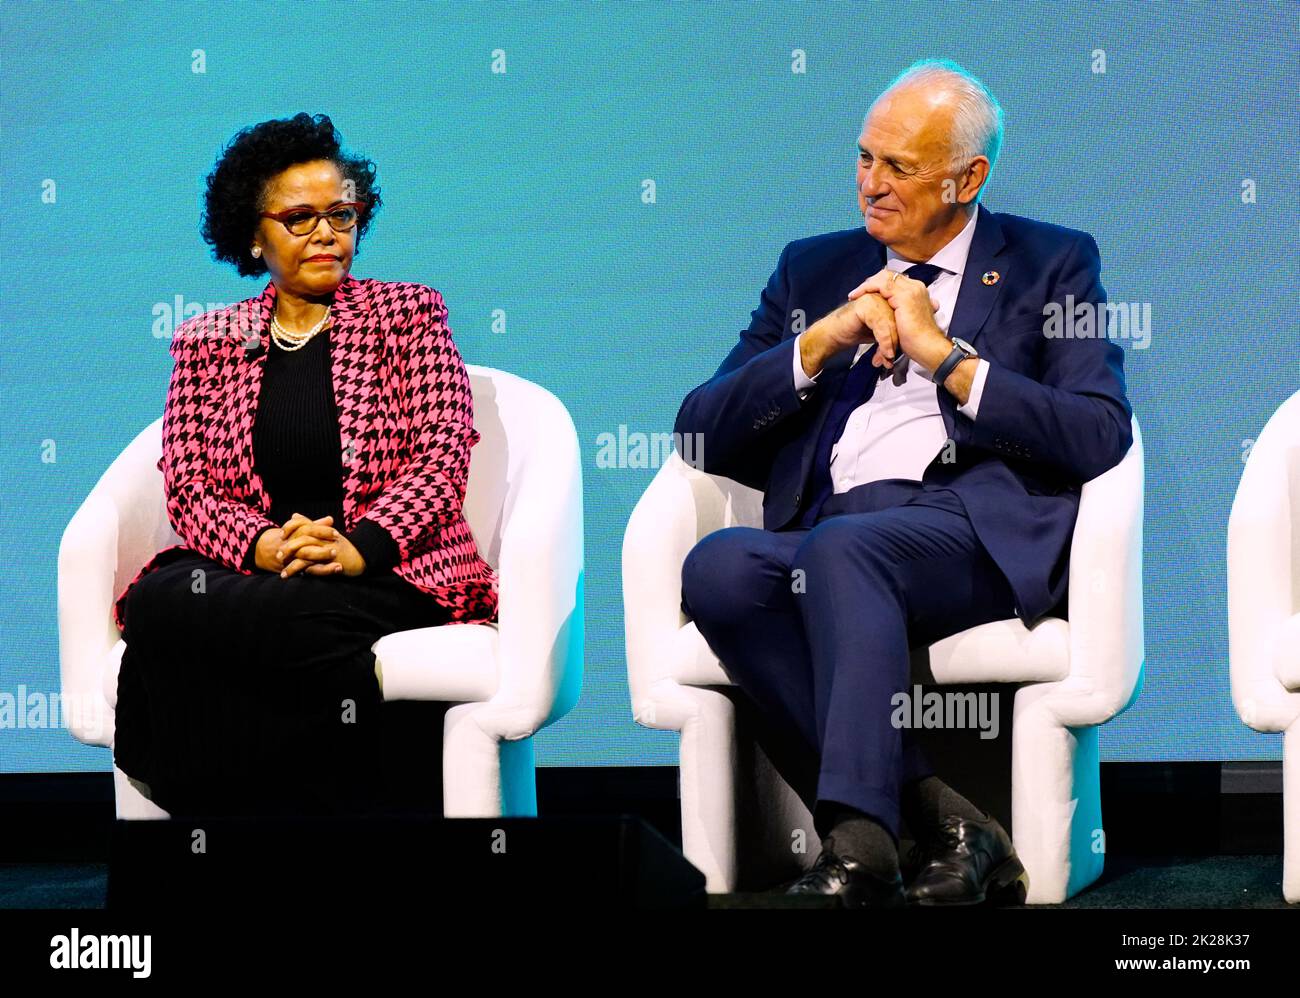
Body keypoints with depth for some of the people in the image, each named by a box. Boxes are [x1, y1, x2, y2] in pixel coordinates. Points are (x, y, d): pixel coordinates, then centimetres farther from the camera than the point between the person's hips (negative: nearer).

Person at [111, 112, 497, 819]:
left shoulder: (410, 314, 11)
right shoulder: (207, 341, 16)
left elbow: (444, 456, 0)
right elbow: (185, 485, 7)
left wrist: (359, 548, -18)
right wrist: (260, 545, -16)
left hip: (390, 571, -2)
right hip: (244, 571, 3)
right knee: (160, 600, -32)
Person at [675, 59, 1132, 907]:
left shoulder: (1051, 264, 15)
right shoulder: (814, 267, 25)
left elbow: (1102, 438, -1)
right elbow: (701, 434, 16)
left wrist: (948, 357, -4)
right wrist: (819, 344, 2)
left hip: (981, 532, -4)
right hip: (826, 538, 4)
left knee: (843, 546, -36)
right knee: (718, 568, -30)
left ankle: (859, 839, -44)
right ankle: (940, 815, -29)